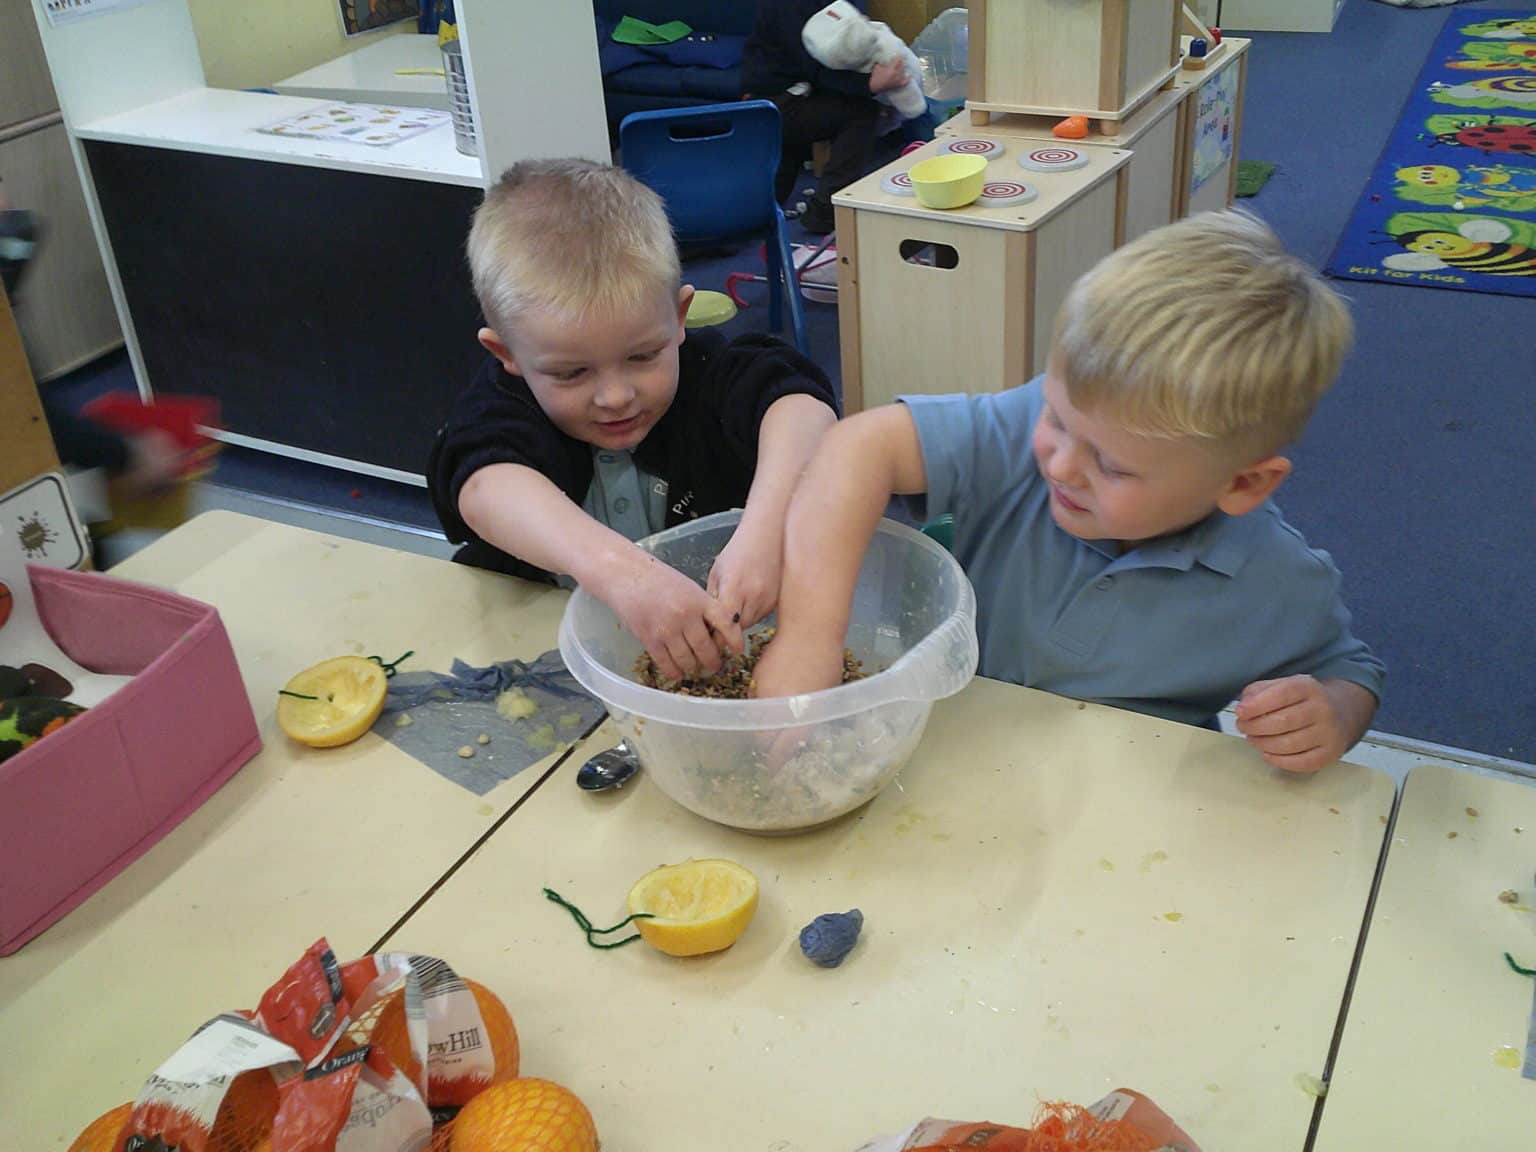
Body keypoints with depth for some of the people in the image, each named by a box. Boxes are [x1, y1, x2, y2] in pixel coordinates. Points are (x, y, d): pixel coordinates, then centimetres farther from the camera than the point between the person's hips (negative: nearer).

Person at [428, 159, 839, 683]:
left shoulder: (707, 371, -8)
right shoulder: (501, 409, -12)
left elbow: (797, 400, -26)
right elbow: (487, 488, -33)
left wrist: (762, 532, -44)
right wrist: (618, 571, -51)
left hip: (719, 634, 1)